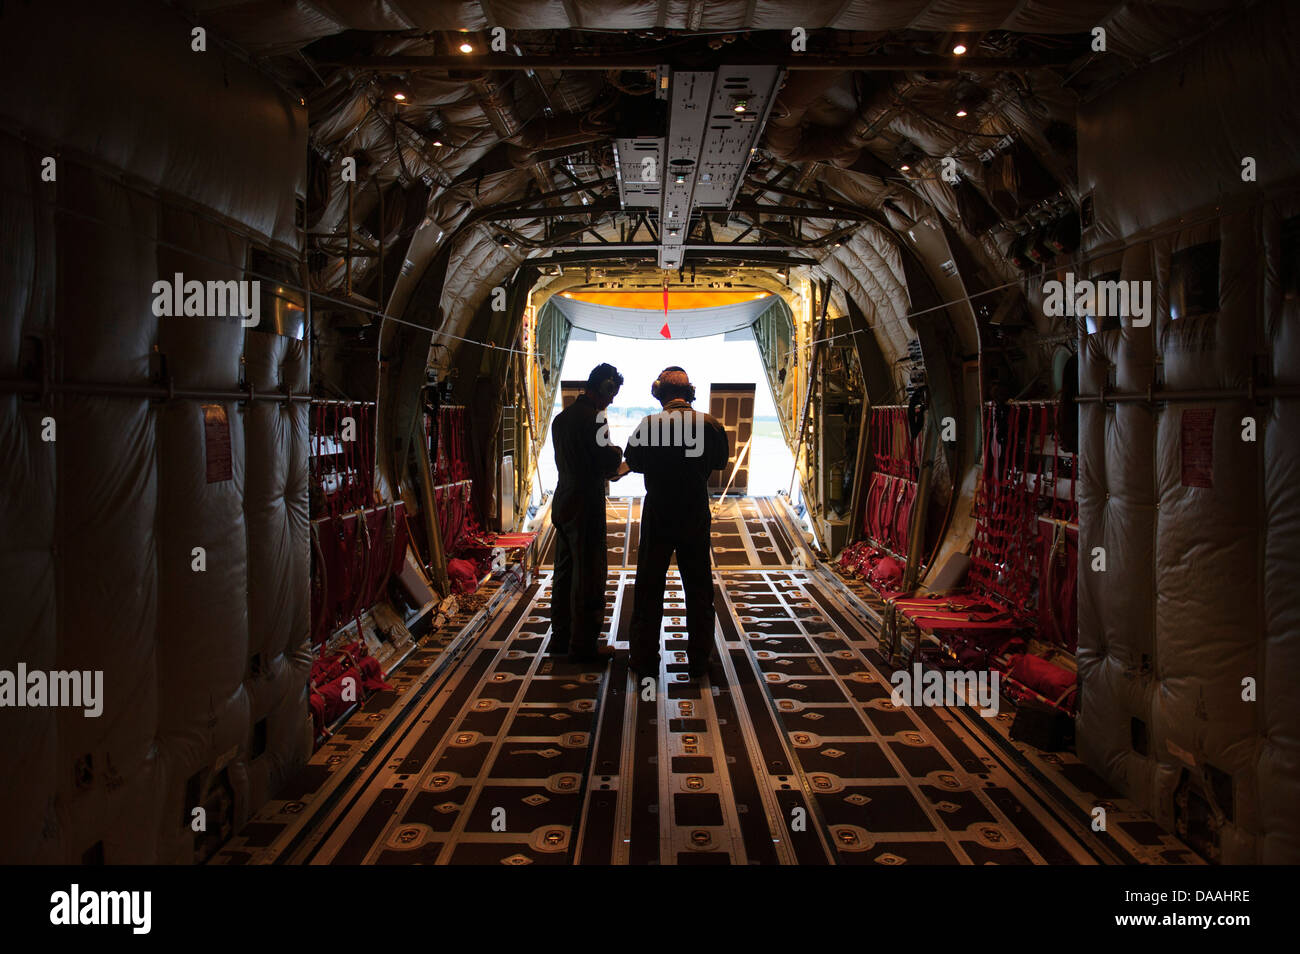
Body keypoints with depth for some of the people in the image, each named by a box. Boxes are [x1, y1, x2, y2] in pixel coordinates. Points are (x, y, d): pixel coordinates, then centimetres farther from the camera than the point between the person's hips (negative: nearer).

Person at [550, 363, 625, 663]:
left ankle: (560, 638, 25)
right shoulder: (592, 419, -17)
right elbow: (609, 463, -17)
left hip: (562, 505, 9)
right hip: (585, 507, -9)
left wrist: (607, 471, 18)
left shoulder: (561, 417, 12)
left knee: (564, 572, 16)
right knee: (589, 577, 0)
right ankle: (583, 645, 6)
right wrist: (616, 450, 5)